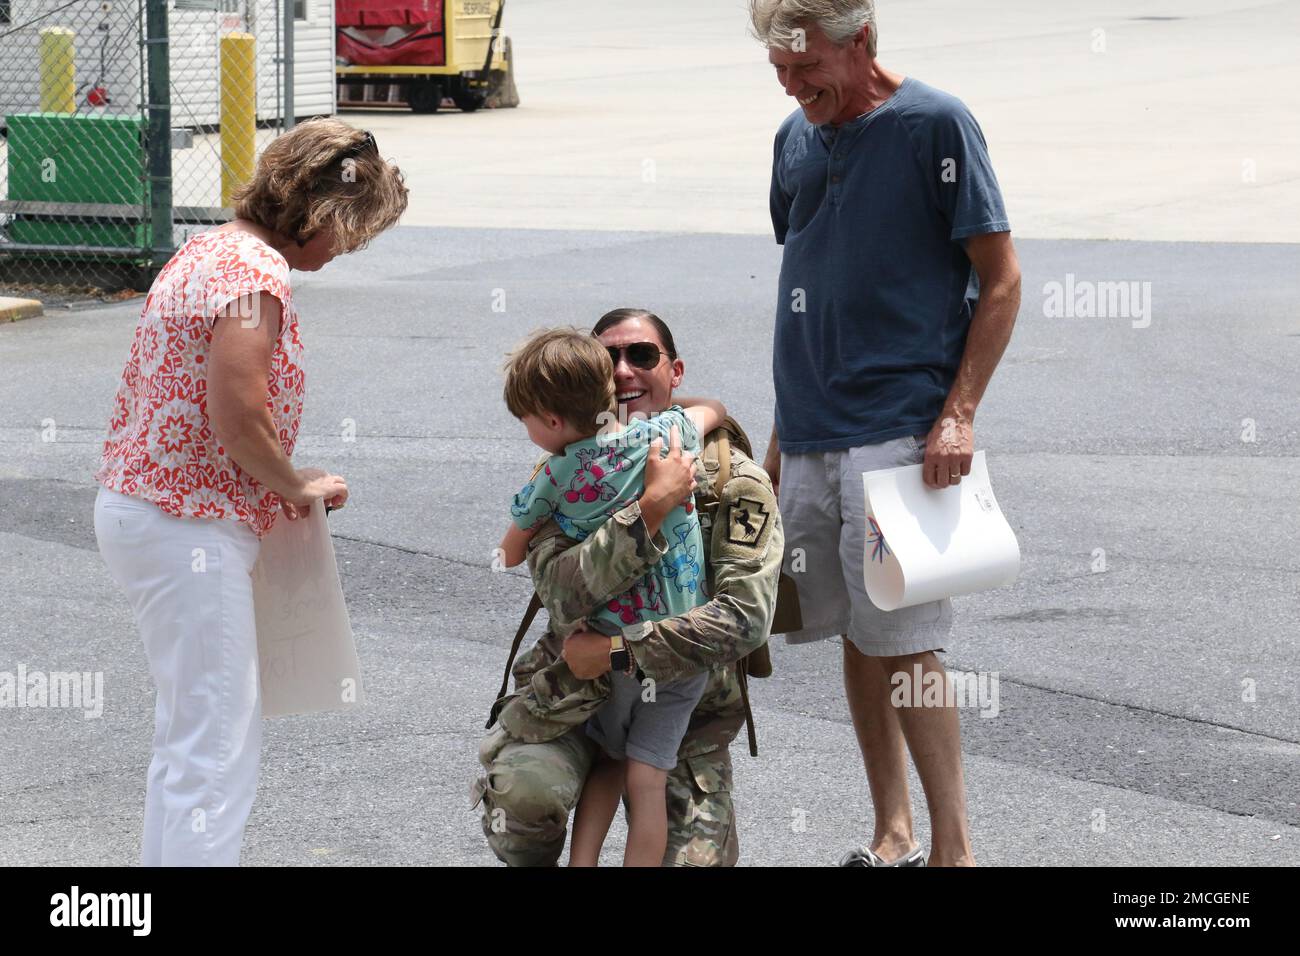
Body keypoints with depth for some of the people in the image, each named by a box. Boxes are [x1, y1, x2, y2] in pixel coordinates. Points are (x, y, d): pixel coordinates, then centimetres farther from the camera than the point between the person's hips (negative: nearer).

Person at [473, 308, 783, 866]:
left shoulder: (734, 479, -8)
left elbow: (746, 617, -19)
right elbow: (562, 594, -20)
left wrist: (617, 650, -21)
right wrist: (652, 506, -31)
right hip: (576, 689, 0)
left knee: (693, 859, -12)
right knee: (523, 792, -30)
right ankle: (534, 864, 6)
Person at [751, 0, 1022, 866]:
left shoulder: (935, 125, -8)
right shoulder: (798, 138, 11)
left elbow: (1001, 280, -7)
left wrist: (958, 416, -15)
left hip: (900, 431, -6)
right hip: (812, 436, 6)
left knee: (904, 640, -9)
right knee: (857, 636, 10)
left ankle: (953, 848, -3)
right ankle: (893, 837, 18)